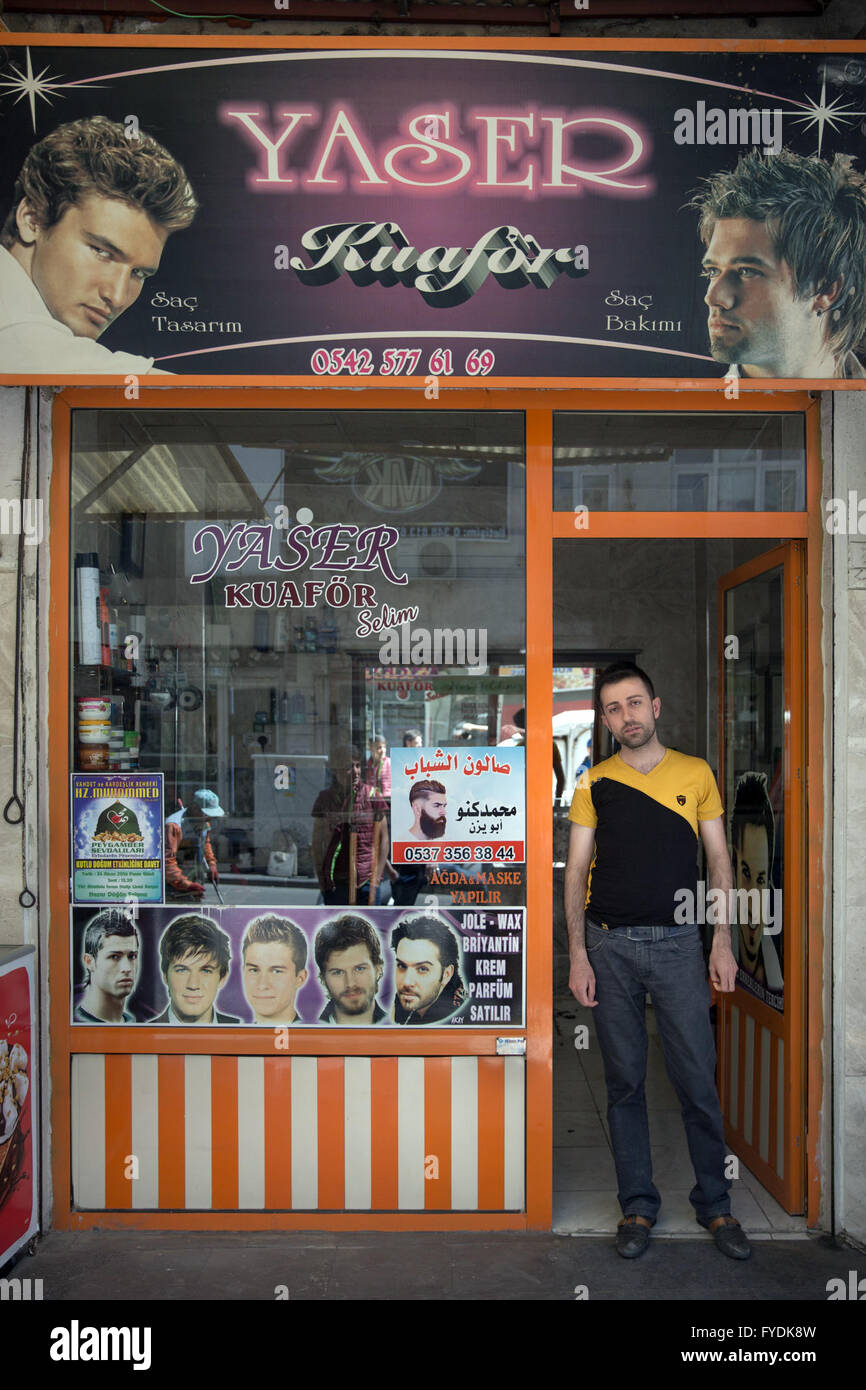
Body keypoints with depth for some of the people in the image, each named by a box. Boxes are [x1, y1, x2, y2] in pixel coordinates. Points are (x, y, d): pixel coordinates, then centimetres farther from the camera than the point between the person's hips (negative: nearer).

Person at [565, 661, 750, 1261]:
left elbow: (719, 860, 8)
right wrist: (577, 953, -3)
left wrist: (723, 941, -1)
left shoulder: (696, 774, 6)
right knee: (625, 1080, 6)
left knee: (698, 1080, 1)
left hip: (677, 942, 0)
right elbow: (577, 871, 5)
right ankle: (638, 1205, 18)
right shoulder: (594, 784, 6)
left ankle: (715, 1203, 18)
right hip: (610, 945, 1)